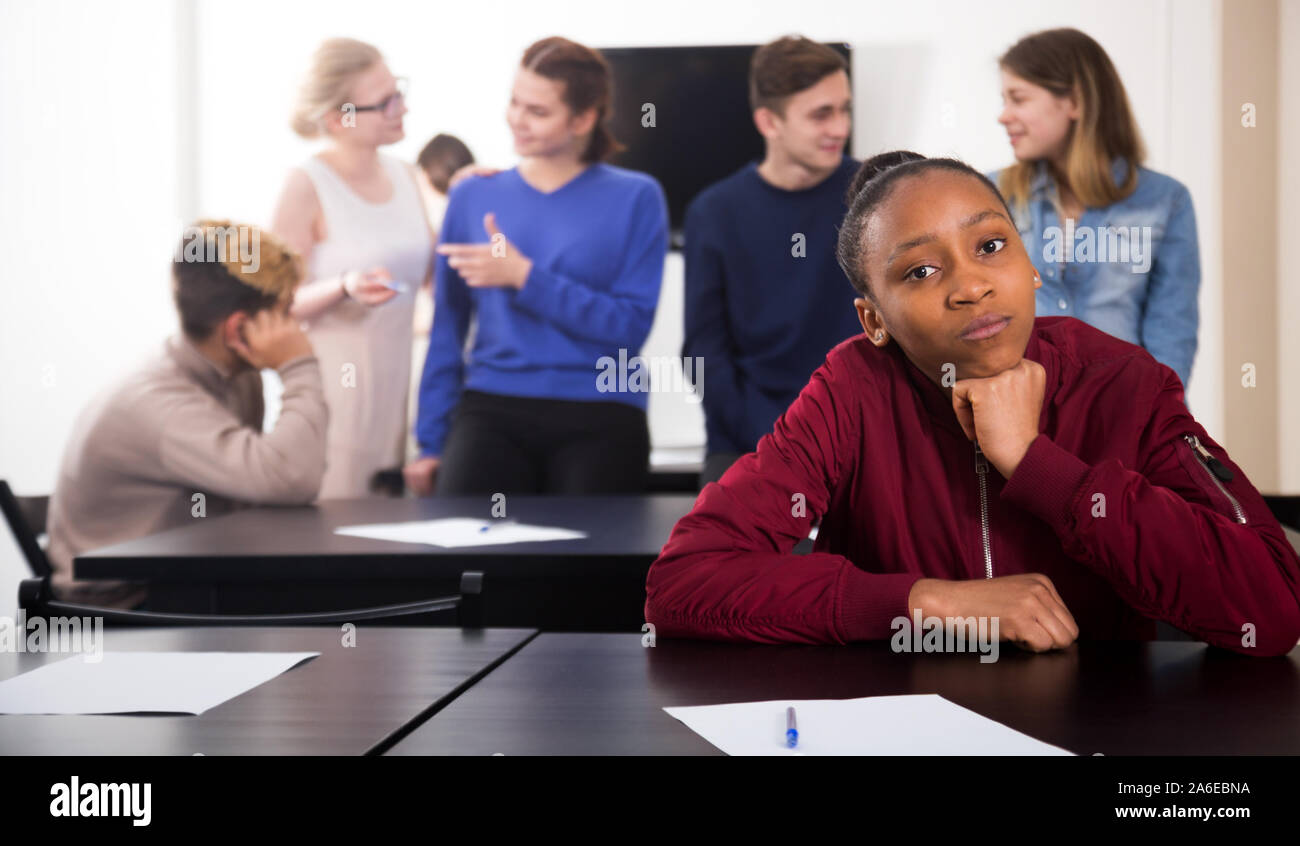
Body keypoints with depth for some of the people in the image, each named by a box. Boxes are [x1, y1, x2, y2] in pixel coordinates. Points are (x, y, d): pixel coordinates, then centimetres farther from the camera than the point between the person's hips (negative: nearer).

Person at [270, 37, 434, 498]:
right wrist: (346, 288, -26)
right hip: (337, 387, -6)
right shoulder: (307, 185, -10)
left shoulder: (406, 176, 8)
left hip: (398, 383, 6)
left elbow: (429, 272, 17)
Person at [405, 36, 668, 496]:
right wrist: (431, 442, 8)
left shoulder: (635, 198, 3)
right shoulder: (473, 196, 10)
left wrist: (524, 277, -11)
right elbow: (447, 331, 11)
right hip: (491, 412, 1)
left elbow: (630, 325, -6)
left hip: (599, 422, -1)